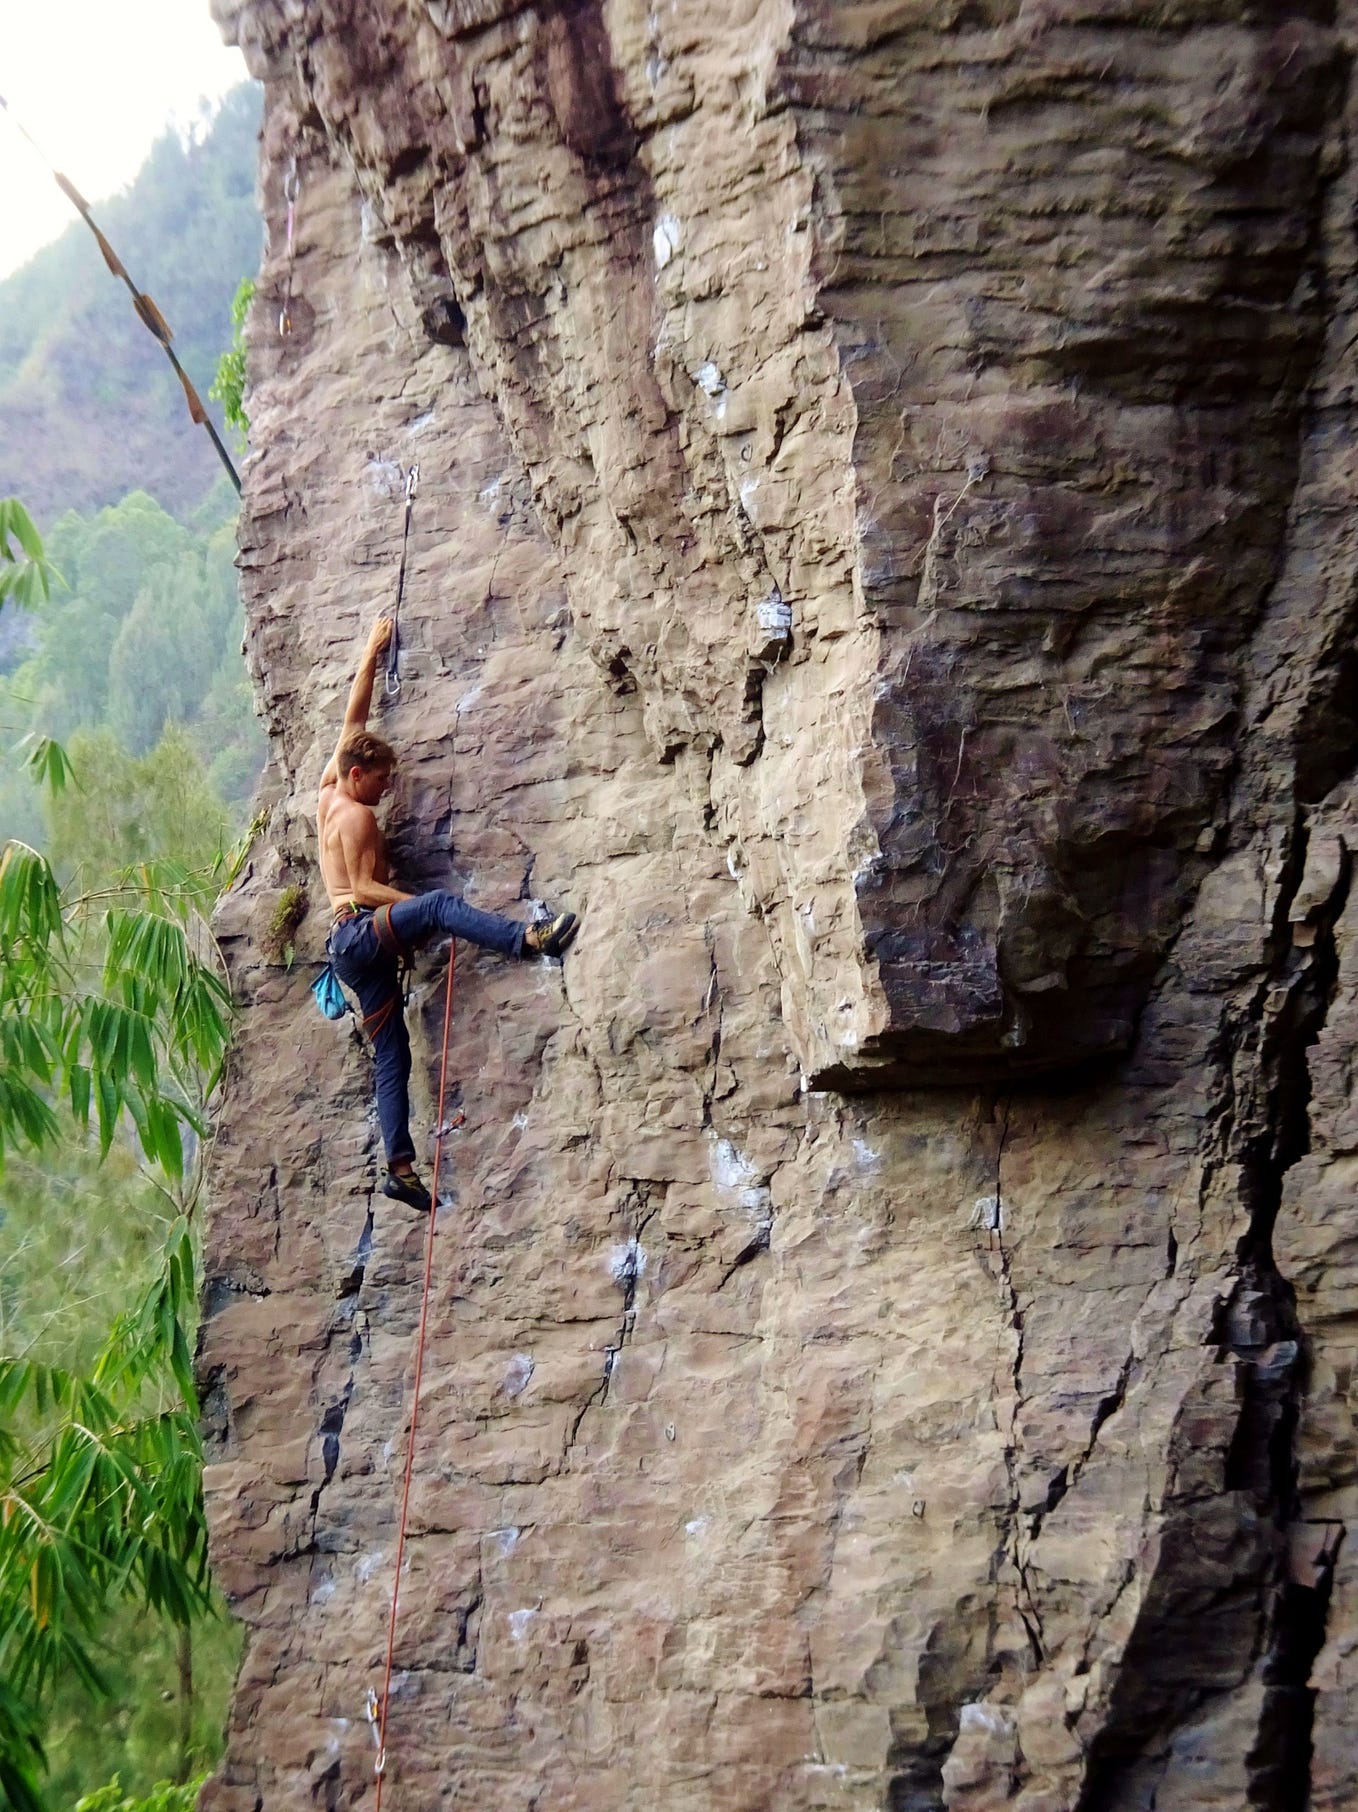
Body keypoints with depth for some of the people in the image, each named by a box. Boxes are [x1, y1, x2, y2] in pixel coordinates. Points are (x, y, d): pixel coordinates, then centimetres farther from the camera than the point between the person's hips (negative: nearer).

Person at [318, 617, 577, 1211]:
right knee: (440, 904, -31)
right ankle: (530, 939, -57)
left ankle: (400, 1168, -3)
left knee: (391, 1057, 3)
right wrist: (425, 908, -21)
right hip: (360, 933, -9)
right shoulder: (357, 816, -5)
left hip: (352, 949, 9)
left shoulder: (327, 793, 19)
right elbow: (364, 887, -15)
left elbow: (354, 717, 26)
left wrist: (372, 651, 30)